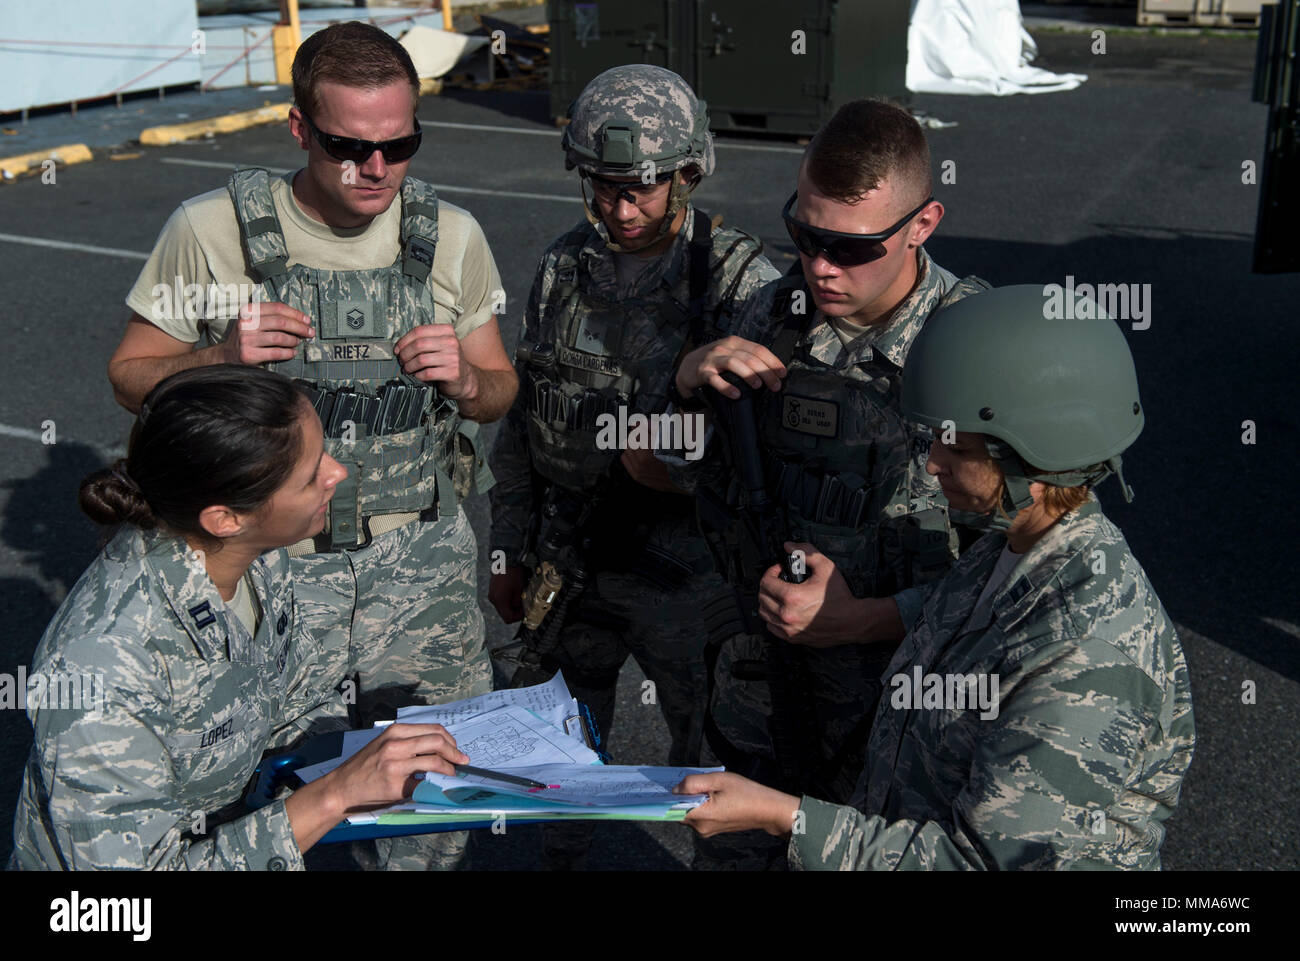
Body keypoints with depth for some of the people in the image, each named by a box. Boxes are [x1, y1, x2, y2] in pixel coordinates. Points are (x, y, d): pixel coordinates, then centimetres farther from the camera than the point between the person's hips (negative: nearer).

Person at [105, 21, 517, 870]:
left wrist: (464, 380, -14)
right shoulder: (212, 229, -9)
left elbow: (499, 389, 10)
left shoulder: (451, 236, -2)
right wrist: (219, 358, -19)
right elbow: (132, 376, 1)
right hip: (269, 559, -2)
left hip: (421, 554, 2)